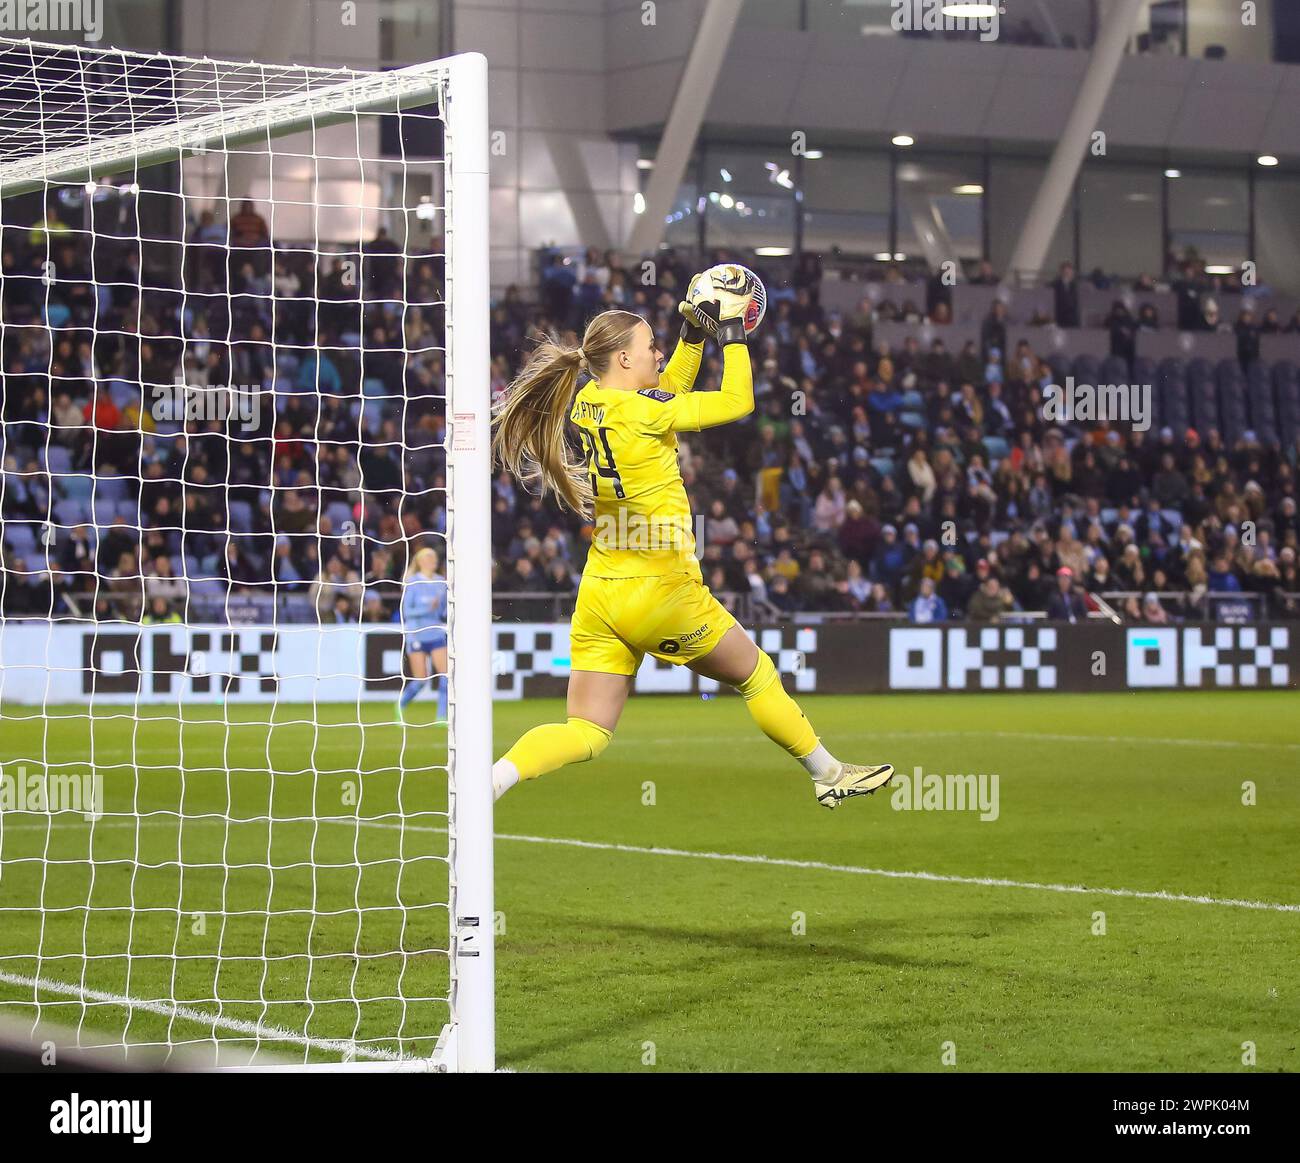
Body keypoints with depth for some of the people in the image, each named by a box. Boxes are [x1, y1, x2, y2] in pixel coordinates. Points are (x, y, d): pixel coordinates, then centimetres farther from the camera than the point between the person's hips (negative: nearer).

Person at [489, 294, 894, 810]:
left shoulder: (587, 401, 6)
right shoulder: (638, 409, -16)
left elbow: (669, 391, 24)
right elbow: (737, 401, -9)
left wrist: (694, 333, 17)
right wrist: (732, 330, -1)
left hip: (599, 594, 7)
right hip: (660, 592, -7)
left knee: (586, 732, 4)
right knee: (756, 674, 16)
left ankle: (484, 782, -17)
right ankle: (829, 776, 30)